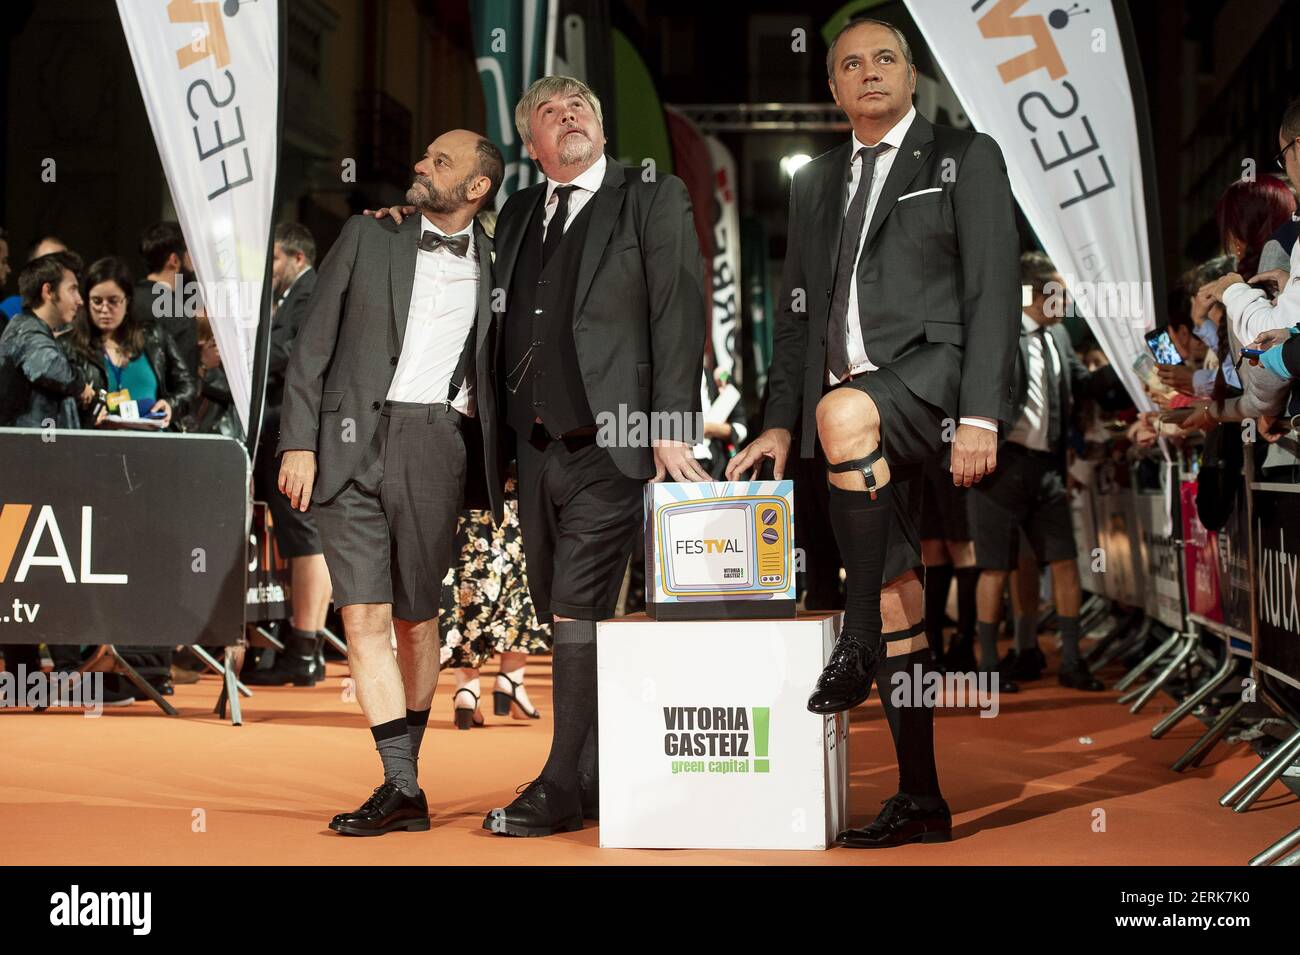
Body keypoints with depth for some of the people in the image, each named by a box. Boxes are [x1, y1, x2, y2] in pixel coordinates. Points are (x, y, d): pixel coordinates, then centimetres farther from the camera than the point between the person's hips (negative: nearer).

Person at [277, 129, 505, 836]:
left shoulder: (495, 263, 11)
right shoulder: (368, 237, 10)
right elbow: (313, 344, 7)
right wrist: (297, 442, -2)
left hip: (433, 444, 0)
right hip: (349, 440, 0)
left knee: (416, 618, 6)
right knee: (364, 619, -8)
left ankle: (404, 774, 21)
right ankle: (401, 786, -6)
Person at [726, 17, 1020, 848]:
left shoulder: (965, 158, 6)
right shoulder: (816, 183, 21)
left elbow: (993, 292, -4)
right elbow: (798, 312, 22)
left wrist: (980, 415, -14)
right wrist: (781, 424, 11)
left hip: (932, 374, -5)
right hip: (851, 412, 5)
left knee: (845, 412, -38)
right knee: (893, 594, 2)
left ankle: (856, 645, -29)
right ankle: (921, 801, 8)